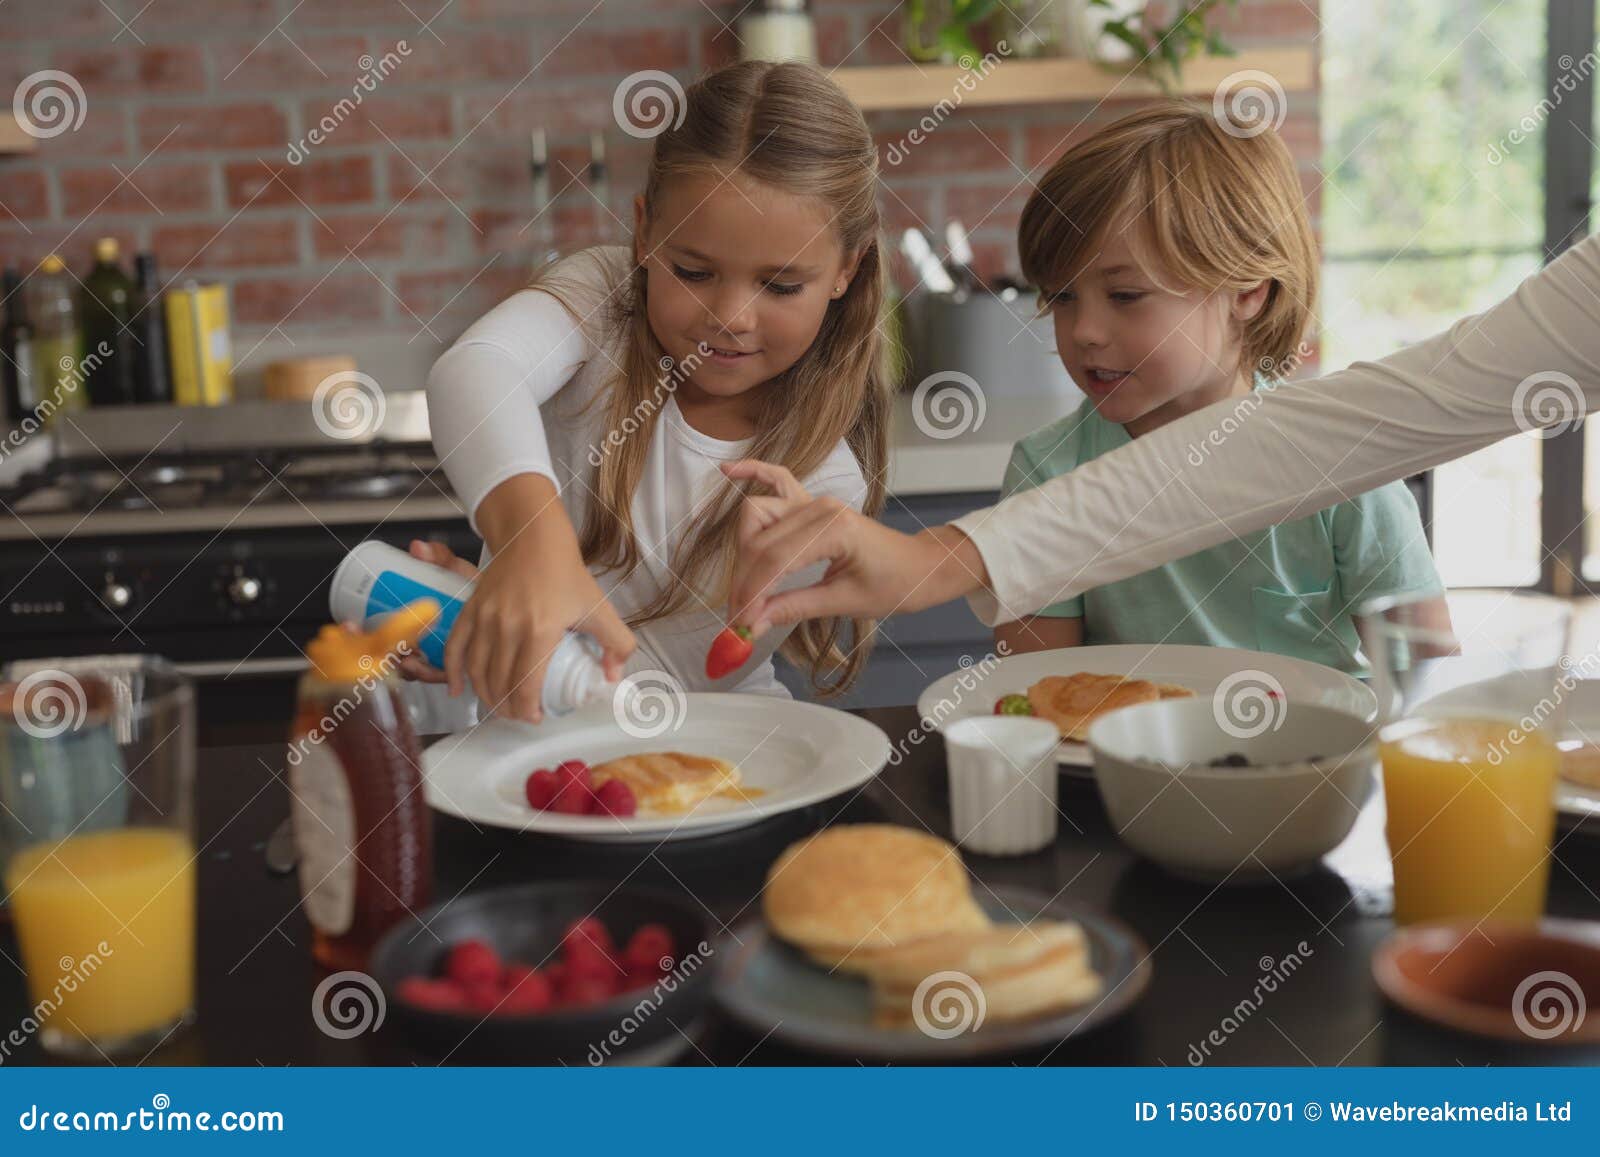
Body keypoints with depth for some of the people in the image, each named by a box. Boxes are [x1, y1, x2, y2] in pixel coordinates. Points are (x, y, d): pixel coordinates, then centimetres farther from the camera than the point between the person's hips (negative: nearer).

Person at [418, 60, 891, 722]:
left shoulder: (825, 484, -12)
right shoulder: (604, 296, -9)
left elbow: (678, 670, -12)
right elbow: (474, 369, -31)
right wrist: (533, 538, -51)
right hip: (519, 740, 1)